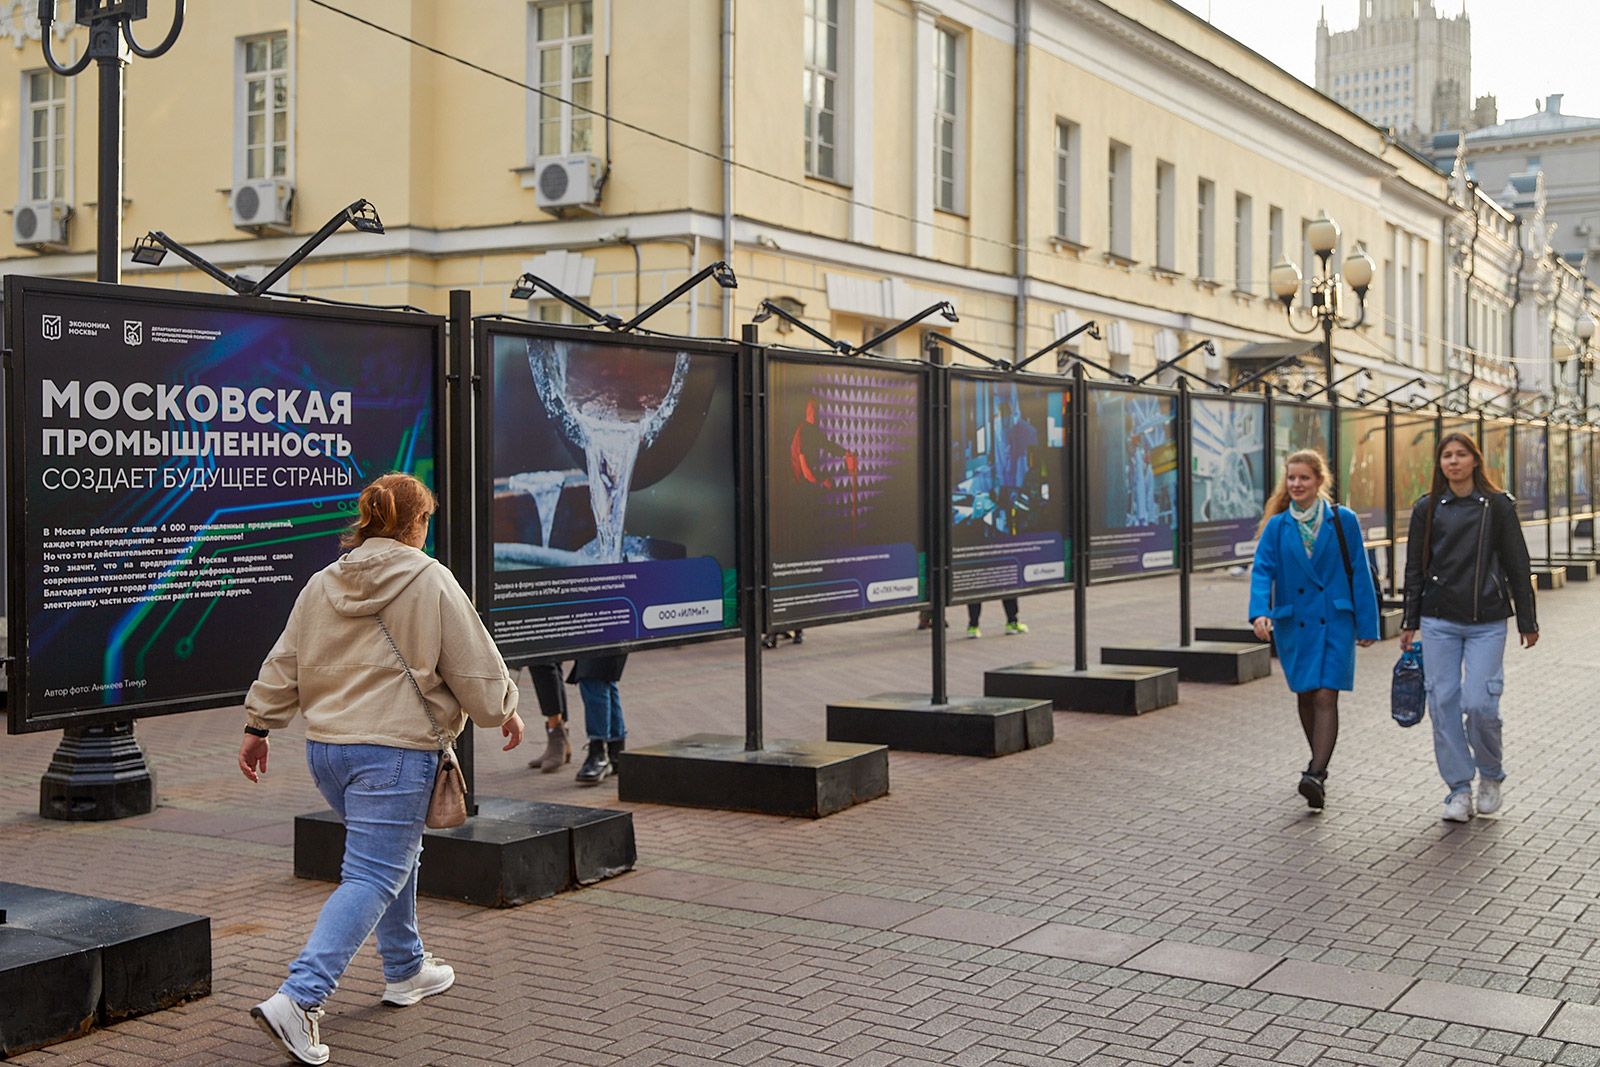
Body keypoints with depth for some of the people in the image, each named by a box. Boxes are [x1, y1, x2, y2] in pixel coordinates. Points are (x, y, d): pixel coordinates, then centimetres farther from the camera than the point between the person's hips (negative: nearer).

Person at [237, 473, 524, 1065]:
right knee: (373, 876, -5)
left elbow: (283, 665, 13)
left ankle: (406, 970, 38)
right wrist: (505, 709, 15)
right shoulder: (431, 582, -8)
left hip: (325, 748, 7)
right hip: (396, 752, -7)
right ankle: (298, 998, -17)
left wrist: (258, 727, 25)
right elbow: (474, 664, -3)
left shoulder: (321, 584, 8)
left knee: (394, 853, 25)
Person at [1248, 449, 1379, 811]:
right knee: (1305, 696, 12)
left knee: (1325, 697, -12)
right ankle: (1321, 764, 30)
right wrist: (1260, 612, -23)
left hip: (1334, 621, -3)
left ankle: (1316, 774, -18)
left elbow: (1359, 574, 1)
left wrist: (1366, 624, 0)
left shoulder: (1343, 521, -2)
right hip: (1294, 623, 3)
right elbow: (1262, 571, -6)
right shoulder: (1277, 526, 3)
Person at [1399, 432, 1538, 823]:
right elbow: (1415, 567, 9)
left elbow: (1517, 565, 4)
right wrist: (1410, 622, 8)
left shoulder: (1498, 506, 2)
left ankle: (1491, 776, 17)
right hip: (1439, 621, 2)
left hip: (1487, 622, -2)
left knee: (1479, 703, -9)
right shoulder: (1427, 509, 6)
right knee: (1443, 703, -1)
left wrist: (1527, 621, 4)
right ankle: (1459, 789, 10)